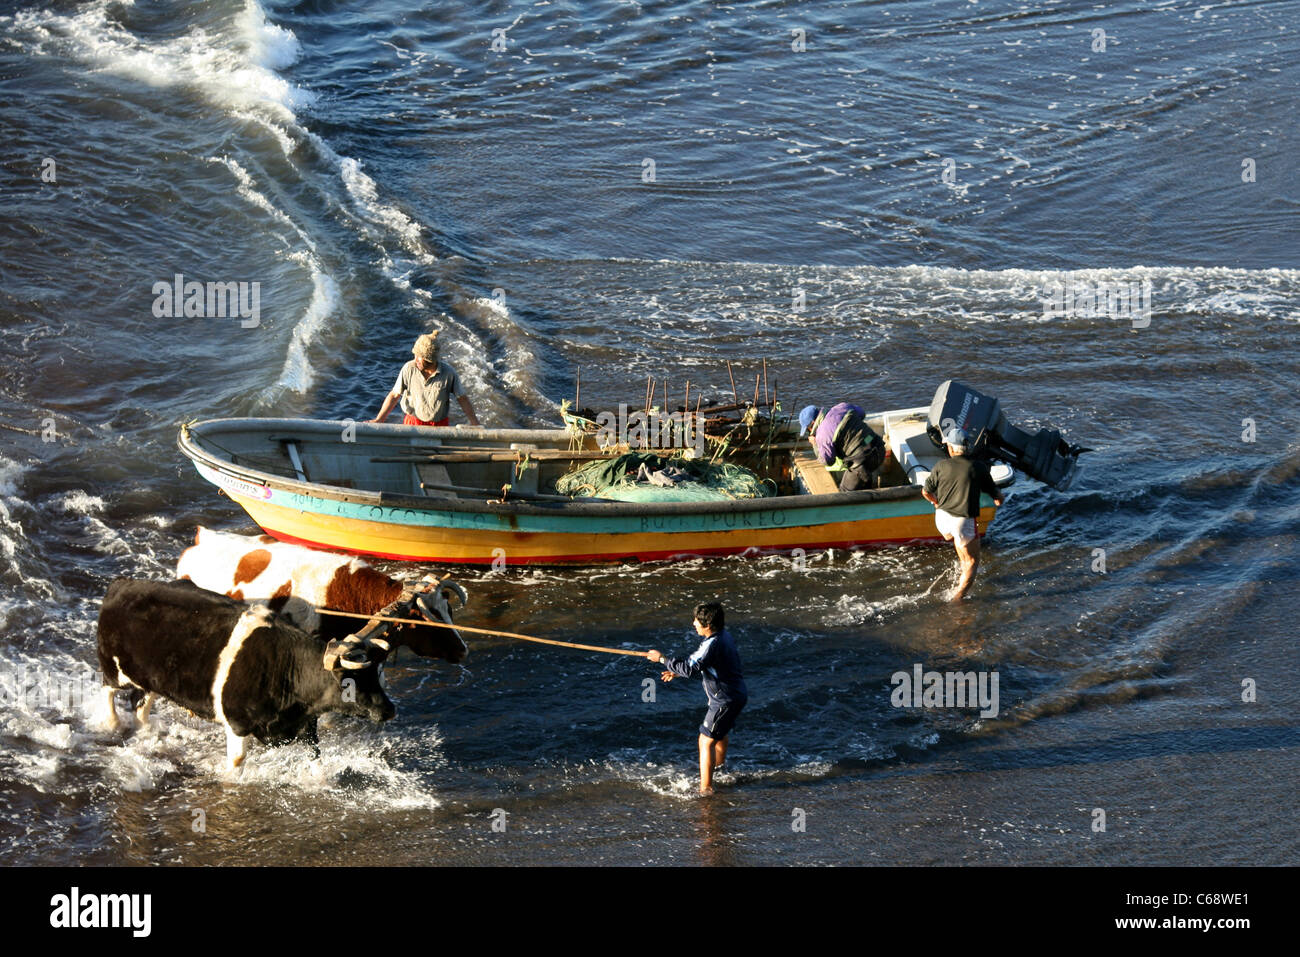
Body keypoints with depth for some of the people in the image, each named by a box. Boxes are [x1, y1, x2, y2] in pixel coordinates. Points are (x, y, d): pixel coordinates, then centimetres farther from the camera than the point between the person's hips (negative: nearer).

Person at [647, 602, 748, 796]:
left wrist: (663, 659, -20)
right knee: (720, 734, 32)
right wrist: (678, 672, 12)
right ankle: (719, 767, 55)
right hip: (737, 694, 10)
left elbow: (690, 668, -31)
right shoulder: (725, 635, 5)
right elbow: (702, 664, 18)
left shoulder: (713, 644, -27)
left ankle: (705, 788, -5)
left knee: (706, 741, -5)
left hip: (725, 700, -10)